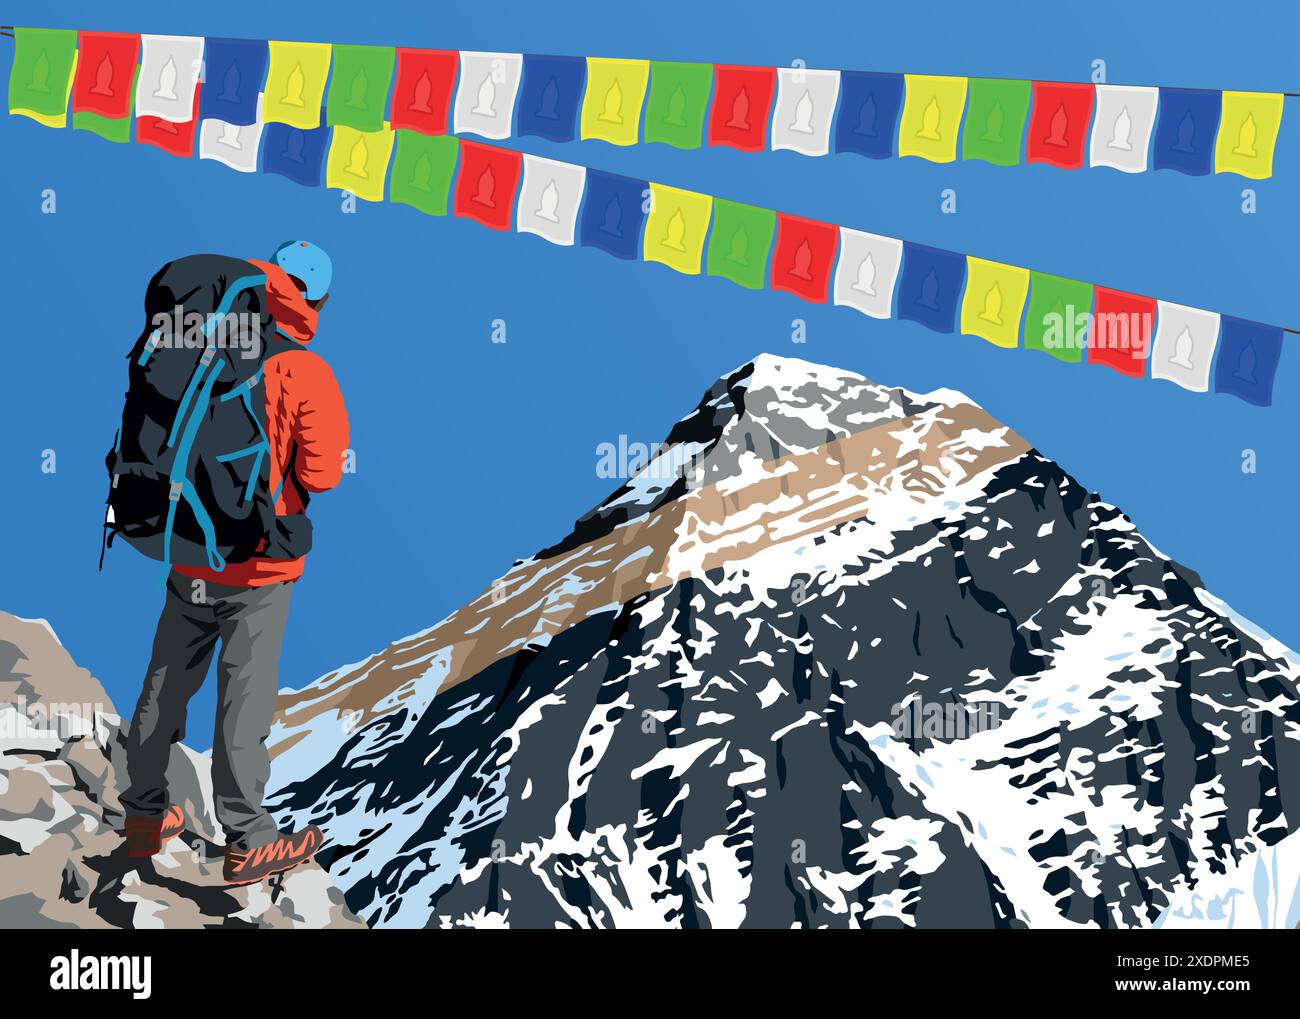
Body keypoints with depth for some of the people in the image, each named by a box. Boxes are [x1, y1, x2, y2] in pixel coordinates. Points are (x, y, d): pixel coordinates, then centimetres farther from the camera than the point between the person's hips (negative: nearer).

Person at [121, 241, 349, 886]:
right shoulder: (306, 374, -15)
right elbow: (319, 475, -17)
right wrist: (336, 461, 3)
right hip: (259, 568, -5)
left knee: (166, 687, 17)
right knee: (244, 701, 3)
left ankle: (144, 816, 30)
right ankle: (246, 843, 13)